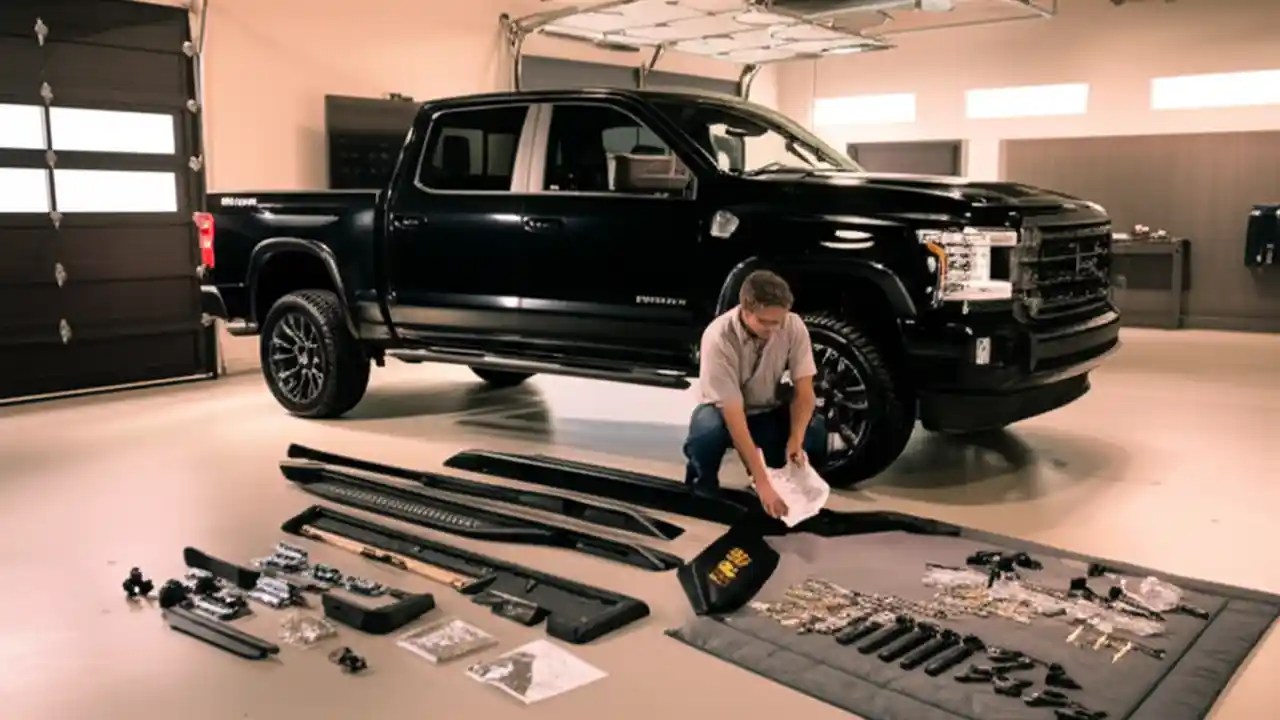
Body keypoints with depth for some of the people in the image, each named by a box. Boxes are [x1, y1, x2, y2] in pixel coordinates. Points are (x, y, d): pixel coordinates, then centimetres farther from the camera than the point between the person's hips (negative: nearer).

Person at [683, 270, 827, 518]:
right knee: (707, 432, -39)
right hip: (723, 410, -4)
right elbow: (733, 416, -34)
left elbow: (804, 390, -14)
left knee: (815, 433, -25)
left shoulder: (793, 326, -20)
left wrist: (795, 440, -33)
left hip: (767, 412, 4)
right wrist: (761, 482, -39)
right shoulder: (719, 337, -32)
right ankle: (702, 485, -5)